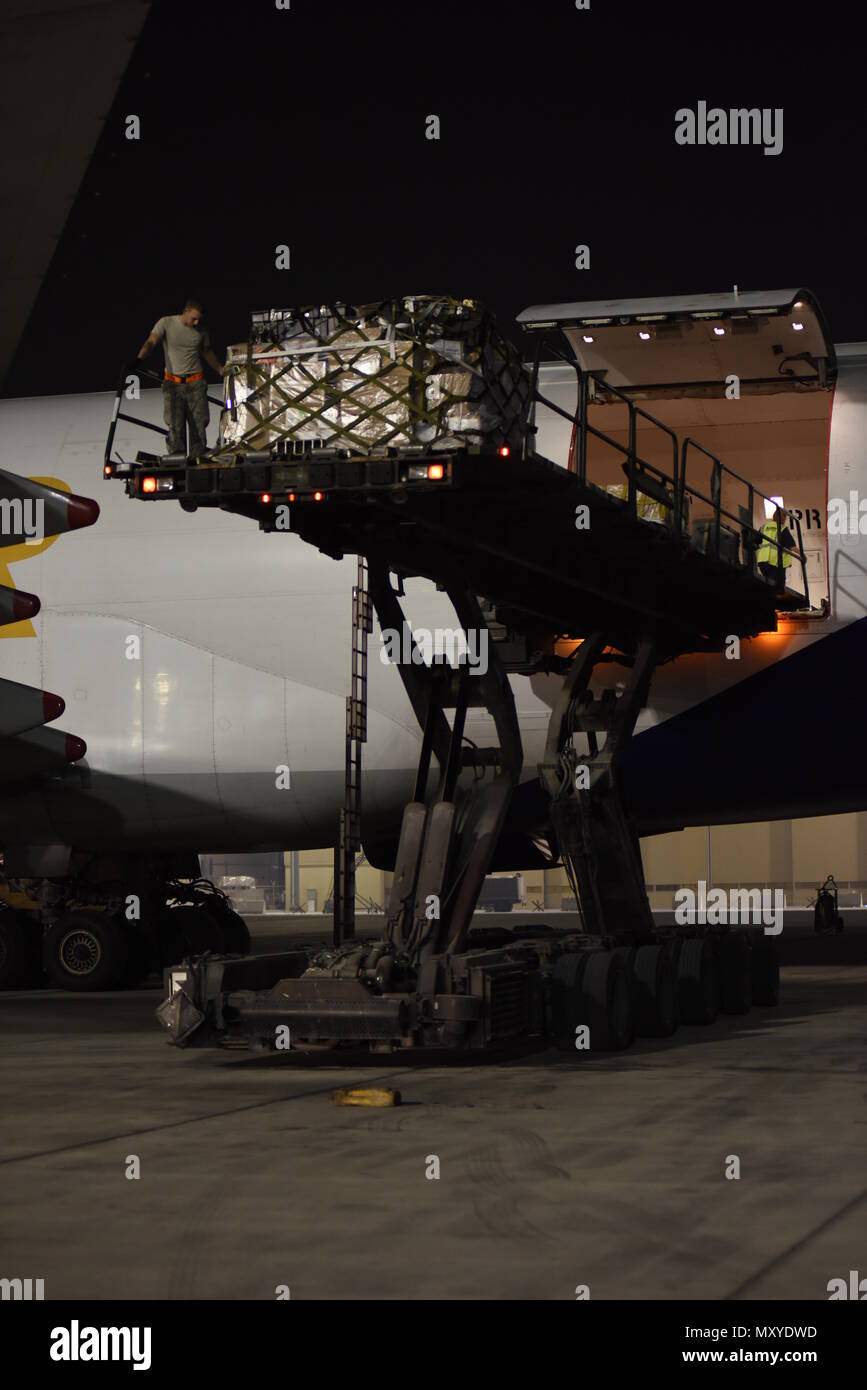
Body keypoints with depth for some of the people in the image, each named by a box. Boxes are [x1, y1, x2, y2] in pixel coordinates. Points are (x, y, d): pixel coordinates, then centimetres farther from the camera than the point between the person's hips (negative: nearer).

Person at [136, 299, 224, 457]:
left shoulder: (201, 331, 7)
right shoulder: (166, 323, -3)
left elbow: (207, 352, 24)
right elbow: (150, 342, -13)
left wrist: (221, 371, 24)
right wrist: (139, 359, -30)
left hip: (195, 383, 3)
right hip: (173, 384, -3)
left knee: (198, 424, -3)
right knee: (175, 425, -10)